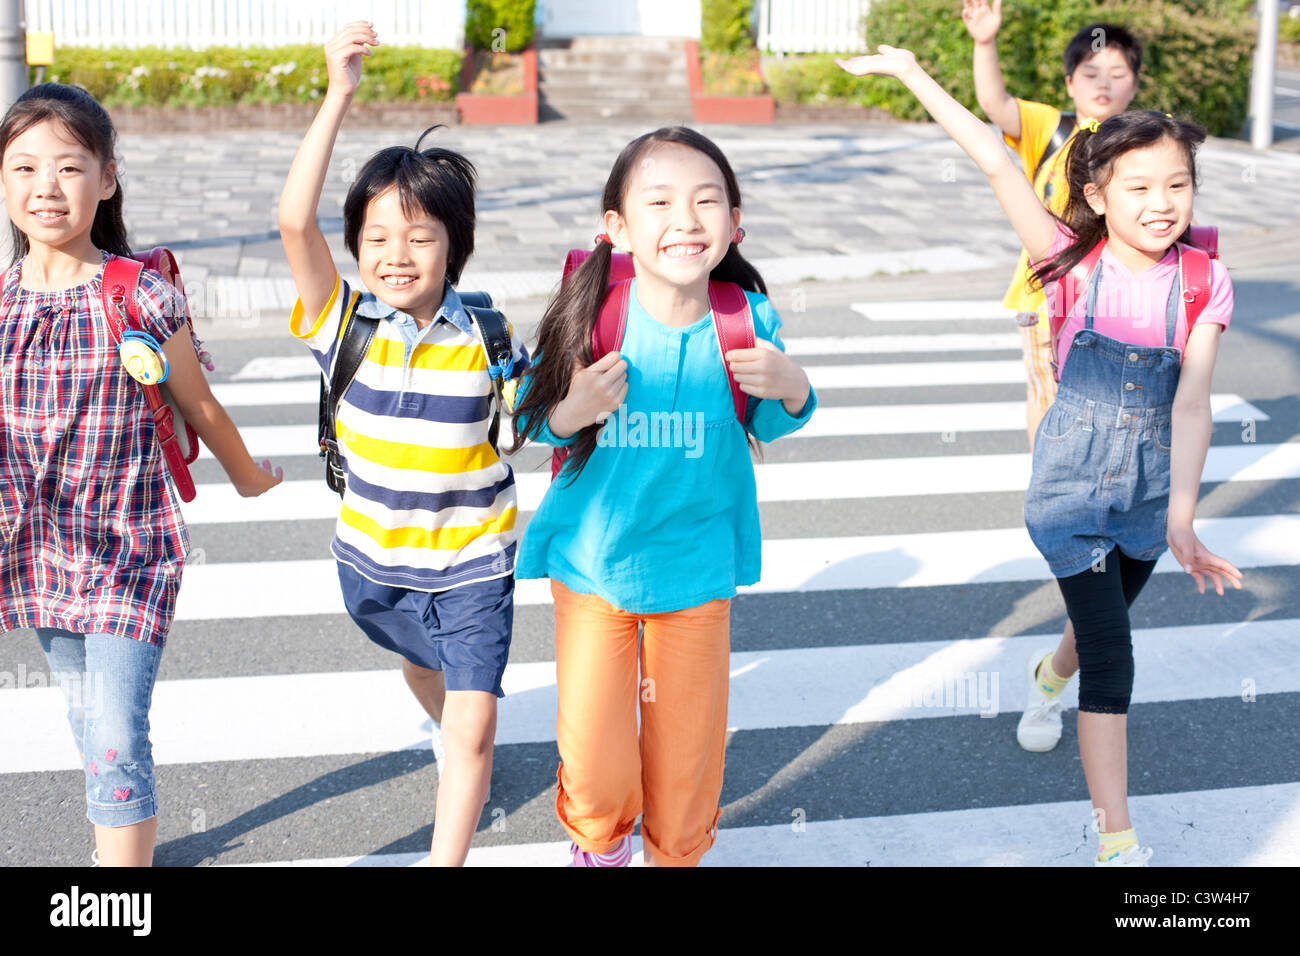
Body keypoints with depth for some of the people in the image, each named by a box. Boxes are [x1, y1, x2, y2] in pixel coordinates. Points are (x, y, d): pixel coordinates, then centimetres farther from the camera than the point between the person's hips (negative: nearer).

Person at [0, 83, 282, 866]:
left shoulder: (145, 301, -12)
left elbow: (200, 407, 4)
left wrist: (248, 476, 16)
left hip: (130, 548, -4)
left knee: (117, 738, -7)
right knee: (87, 724, 17)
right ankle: (122, 849, 37)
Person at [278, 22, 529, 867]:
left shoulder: (486, 339, -17)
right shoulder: (344, 324, -16)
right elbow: (295, 220, -30)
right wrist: (341, 93, -33)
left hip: (473, 563, -3)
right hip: (375, 558, 3)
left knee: (475, 724, -11)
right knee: (424, 670, 31)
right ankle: (448, 733, 65)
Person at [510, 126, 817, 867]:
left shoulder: (748, 320, -13)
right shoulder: (591, 316, -18)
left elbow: (766, 426, 4)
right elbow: (531, 421, -5)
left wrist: (792, 388, -18)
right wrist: (572, 412, -27)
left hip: (696, 569, 1)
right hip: (591, 562, -1)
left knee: (687, 743, 15)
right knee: (593, 761, 3)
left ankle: (677, 853, 48)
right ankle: (601, 842, 40)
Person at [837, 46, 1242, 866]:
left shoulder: (1203, 283, -10)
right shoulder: (1075, 262, -13)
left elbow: (1191, 401, -18)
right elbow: (996, 161, -19)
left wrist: (1181, 519, -27)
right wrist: (909, 69, -23)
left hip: (1152, 482, 3)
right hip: (1072, 482, -3)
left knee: (1108, 619, 25)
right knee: (1111, 651, -7)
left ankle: (1054, 675, 60)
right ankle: (1119, 842, -3)